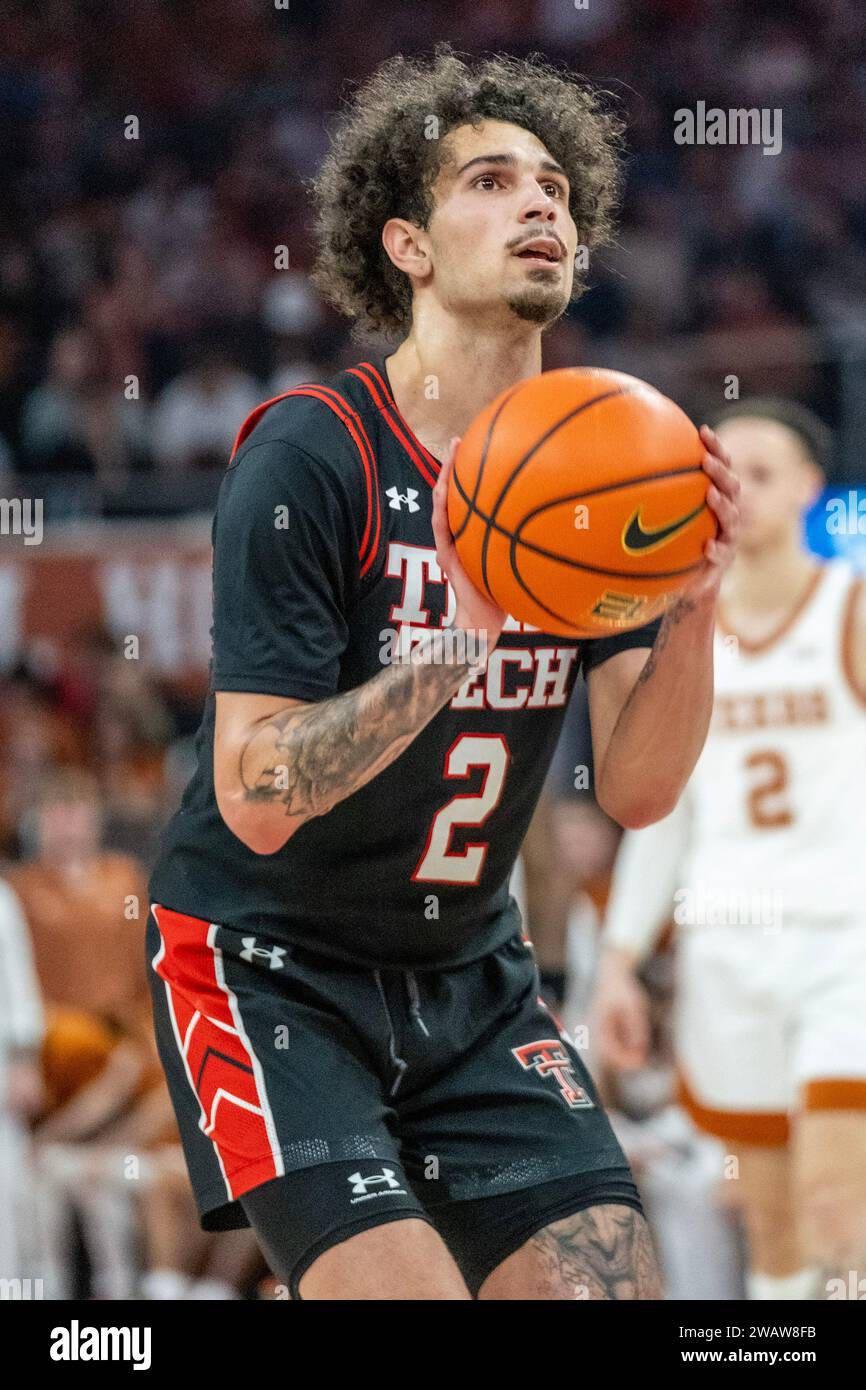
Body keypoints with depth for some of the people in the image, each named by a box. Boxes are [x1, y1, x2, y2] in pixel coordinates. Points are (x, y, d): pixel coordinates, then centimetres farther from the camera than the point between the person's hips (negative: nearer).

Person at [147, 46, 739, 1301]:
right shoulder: (309, 458, -18)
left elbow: (635, 791, -4)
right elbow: (257, 798, -23)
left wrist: (696, 603, -20)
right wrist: (463, 643, -31)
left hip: (470, 982, 6)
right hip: (267, 964, -6)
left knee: (613, 1285, -5)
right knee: (400, 1284, -23)